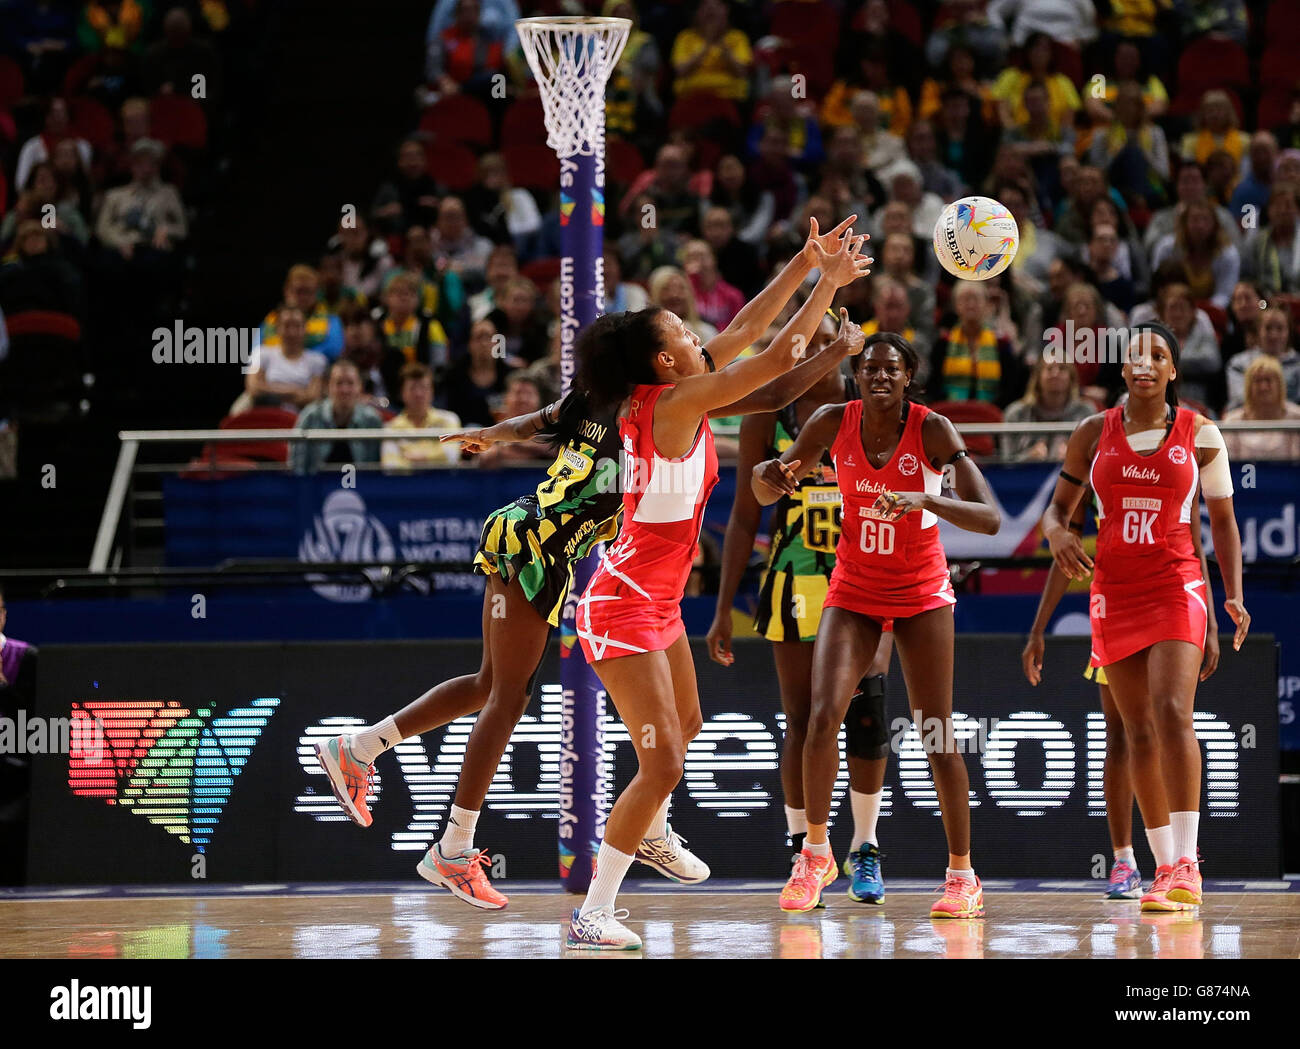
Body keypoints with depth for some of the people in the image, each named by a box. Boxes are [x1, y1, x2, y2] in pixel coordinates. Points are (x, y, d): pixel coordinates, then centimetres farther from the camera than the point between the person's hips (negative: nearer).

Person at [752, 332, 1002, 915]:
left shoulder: (931, 430, -18)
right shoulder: (835, 423, -10)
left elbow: (989, 519, -26)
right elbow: (765, 496, -1)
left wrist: (925, 500, -42)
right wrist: (771, 472, -25)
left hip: (921, 595, -2)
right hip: (853, 593, 2)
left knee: (936, 735, -3)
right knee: (823, 718, -16)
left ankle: (962, 875, 8)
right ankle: (816, 854, 1)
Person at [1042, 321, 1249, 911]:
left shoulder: (1200, 435, 3)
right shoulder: (1094, 434, 8)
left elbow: (1223, 519, 9)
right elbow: (1058, 509, 13)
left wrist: (1234, 594, -1)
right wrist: (1058, 535, -11)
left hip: (1177, 586, -3)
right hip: (1114, 592, 3)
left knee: (1172, 712, -21)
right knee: (1138, 731, 2)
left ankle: (1186, 866, -25)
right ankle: (1165, 866, 8)